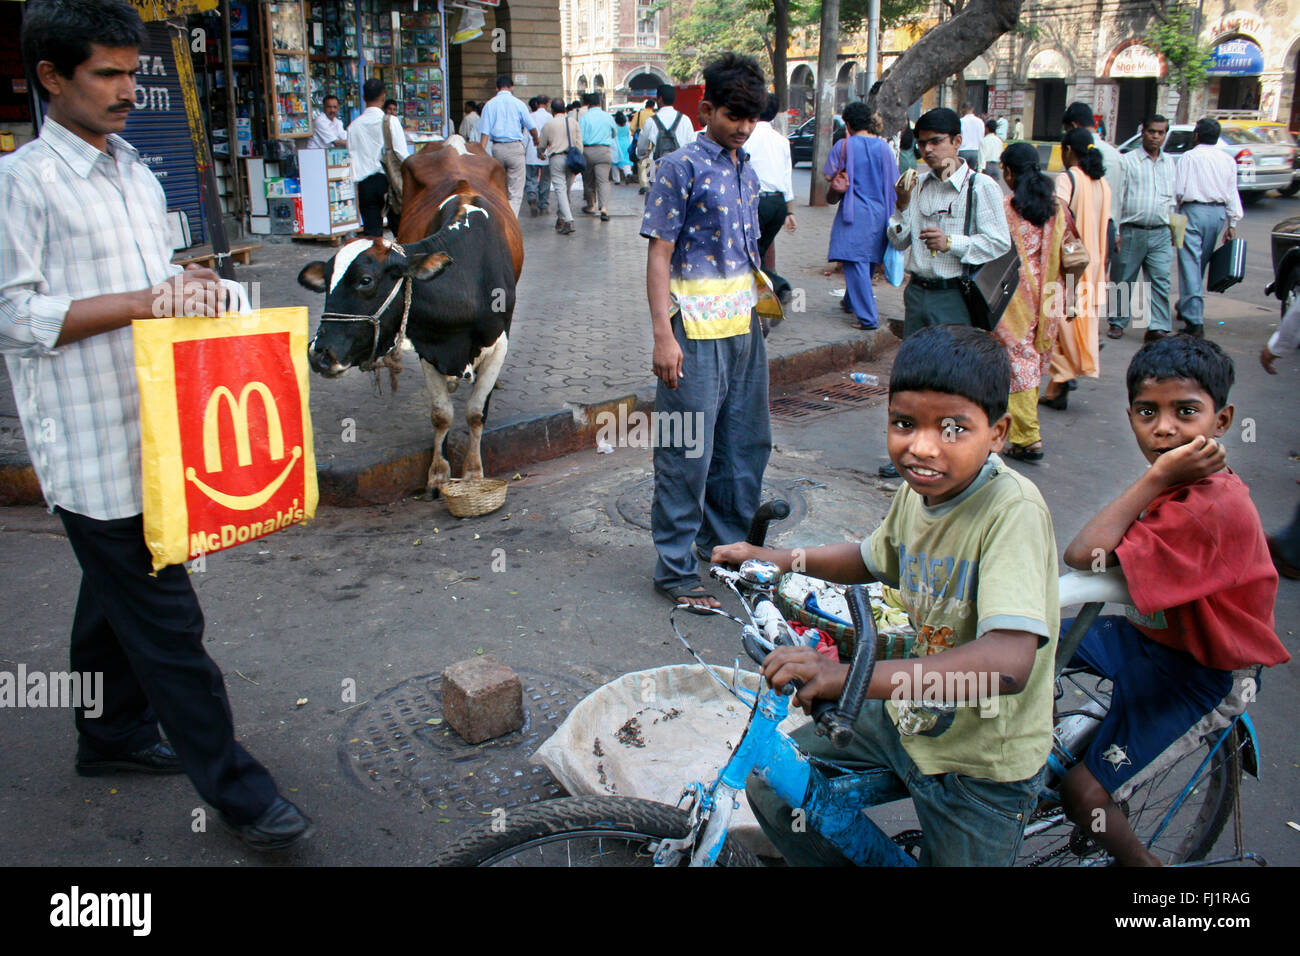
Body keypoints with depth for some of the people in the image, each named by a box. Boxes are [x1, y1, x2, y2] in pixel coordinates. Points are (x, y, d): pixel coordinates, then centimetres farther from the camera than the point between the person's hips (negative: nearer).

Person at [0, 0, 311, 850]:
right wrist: (142, 302, -21)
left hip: (152, 434, 8)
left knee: (117, 596, 21)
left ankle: (114, 737, 39)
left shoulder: (135, 174, 15)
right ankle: (234, 788, 7)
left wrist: (190, 285, 3)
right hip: (93, 448, -8)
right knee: (165, 621, -3)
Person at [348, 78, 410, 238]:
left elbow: (351, 156, 5)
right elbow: (402, 154, -9)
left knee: (371, 232, 4)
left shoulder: (354, 125, 2)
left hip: (365, 182, 2)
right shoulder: (390, 121, -6)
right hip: (389, 179, -2)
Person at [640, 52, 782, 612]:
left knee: (746, 441, 15)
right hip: (696, 331, -8)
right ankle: (675, 567, 8)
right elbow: (658, 255, -12)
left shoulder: (746, 171, 14)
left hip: (744, 326, 8)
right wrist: (663, 335, -19)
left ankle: (725, 544, 32)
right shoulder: (680, 168, -8)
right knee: (687, 451, -3)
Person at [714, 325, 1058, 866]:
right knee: (771, 787, 8)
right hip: (906, 718, 7)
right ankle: (884, 859, 28)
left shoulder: (1012, 510, -29)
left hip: (981, 766, -6)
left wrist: (851, 676, -49)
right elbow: (874, 558, 17)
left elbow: (1009, 661, -42)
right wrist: (775, 559, 4)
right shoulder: (918, 491, -5)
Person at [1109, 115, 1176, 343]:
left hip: (1161, 233, 3)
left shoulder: (1170, 162, 14)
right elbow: (1117, 196, -3)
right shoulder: (1128, 160, 0)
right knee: (1124, 280, 4)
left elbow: (1174, 197, 22)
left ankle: (1157, 327, -6)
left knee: (1160, 281, -5)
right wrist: (1114, 230, -9)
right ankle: (1118, 322, 18)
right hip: (1131, 231, -3)